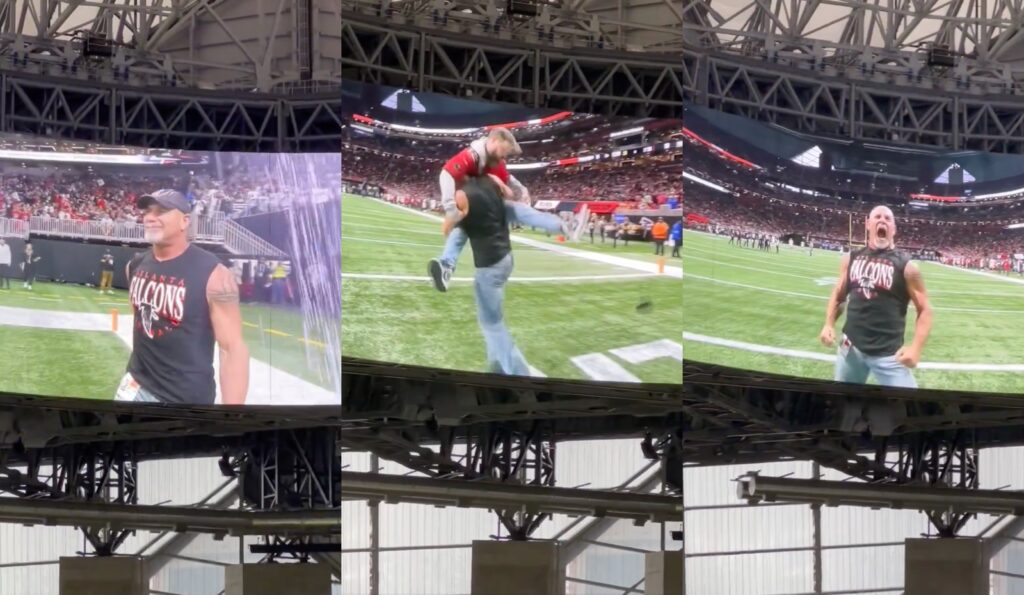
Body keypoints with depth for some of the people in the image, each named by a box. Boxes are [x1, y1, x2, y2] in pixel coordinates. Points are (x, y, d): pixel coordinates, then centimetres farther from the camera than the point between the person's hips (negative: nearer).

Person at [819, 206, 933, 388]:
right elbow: (838, 294, 19)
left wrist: (916, 347, -17)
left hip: (888, 353, -4)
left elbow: (924, 309, -4)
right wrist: (829, 324, 2)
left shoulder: (905, 266, -7)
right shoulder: (851, 259, 6)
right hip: (852, 346, 4)